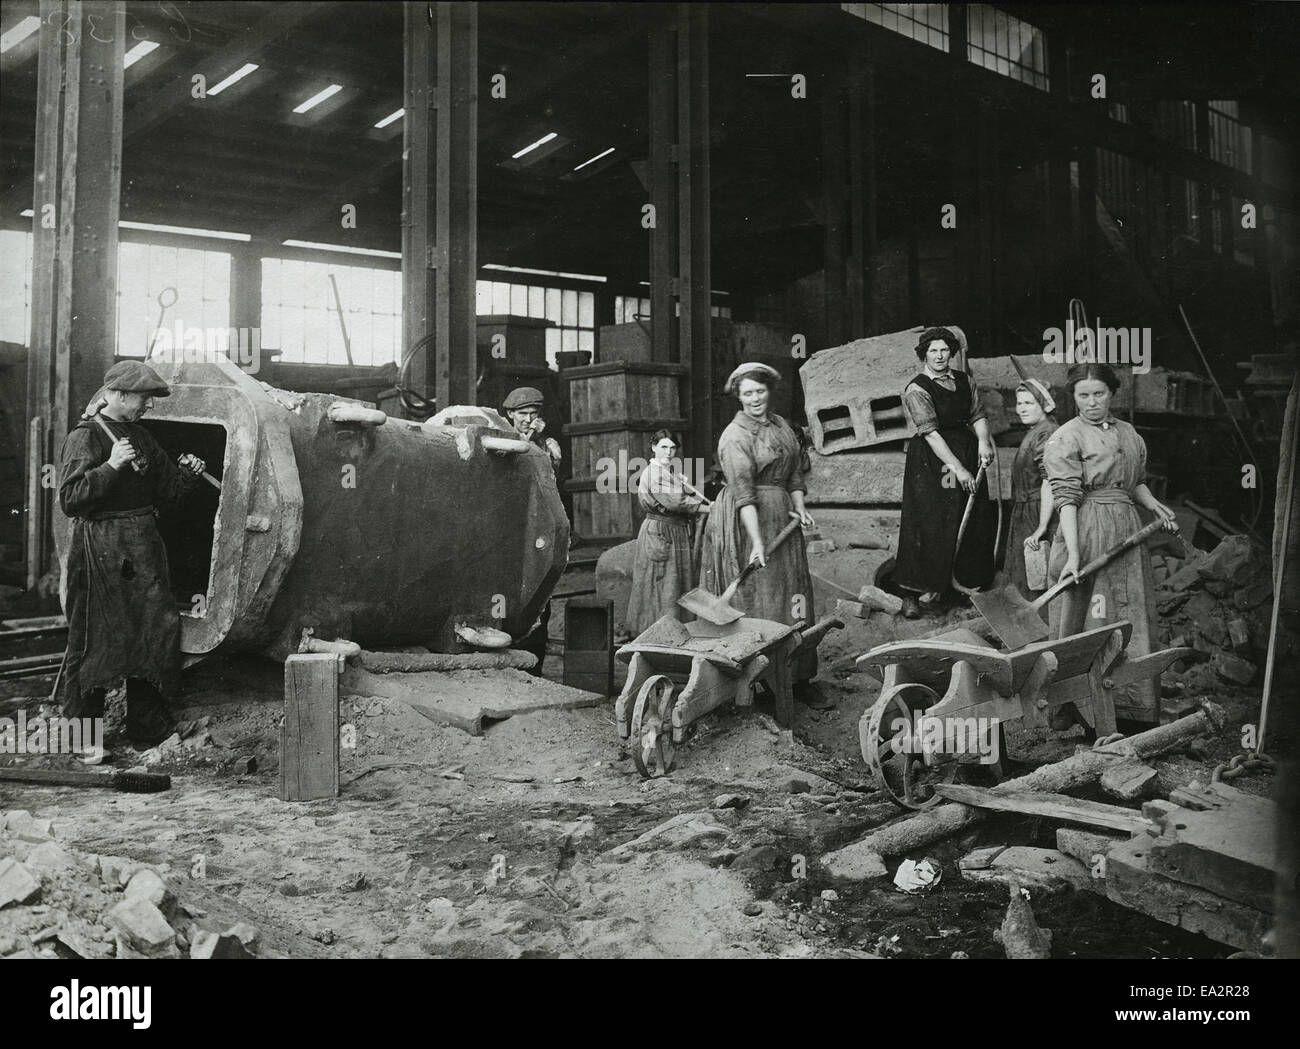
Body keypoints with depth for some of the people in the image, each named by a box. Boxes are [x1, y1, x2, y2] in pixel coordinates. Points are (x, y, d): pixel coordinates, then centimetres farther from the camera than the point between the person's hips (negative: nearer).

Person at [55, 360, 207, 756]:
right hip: (100, 548, -7)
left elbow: (163, 491, 19)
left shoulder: (141, 437, 14)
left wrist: (185, 472, 0)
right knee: (95, 639, -1)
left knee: (156, 631, 8)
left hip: (144, 547, 7)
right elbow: (70, 499, -16)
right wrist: (111, 466, -24)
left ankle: (147, 728, 20)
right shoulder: (85, 437, -8)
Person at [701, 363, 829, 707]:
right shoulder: (734, 437, -12)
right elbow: (743, 492, -21)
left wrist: (800, 507, -2)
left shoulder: (781, 424, 12)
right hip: (746, 523, -7)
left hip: (781, 517, 7)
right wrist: (756, 541, -29)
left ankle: (799, 679, 15)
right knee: (756, 601, -4)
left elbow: (795, 471, 17)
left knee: (792, 598, 9)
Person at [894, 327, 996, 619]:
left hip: (966, 453, 7)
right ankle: (912, 593, -2)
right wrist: (958, 469, -22)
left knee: (971, 520, 9)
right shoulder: (916, 390, -11)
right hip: (930, 462, -6)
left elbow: (977, 415, 9)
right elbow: (931, 433, -17)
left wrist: (983, 441, -13)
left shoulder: (965, 381, 10)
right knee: (929, 525, -7)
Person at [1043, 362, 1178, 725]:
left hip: (1127, 531, 6)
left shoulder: (1128, 433, 13)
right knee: (1081, 618, -1)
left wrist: (1154, 505, 3)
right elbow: (1066, 499, -15)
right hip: (1086, 533, -6)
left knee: (1131, 619, 10)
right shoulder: (1064, 440, -7)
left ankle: (1132, 702, 21)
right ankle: (1066, 708, 7)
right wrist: (1072, 554, -22)